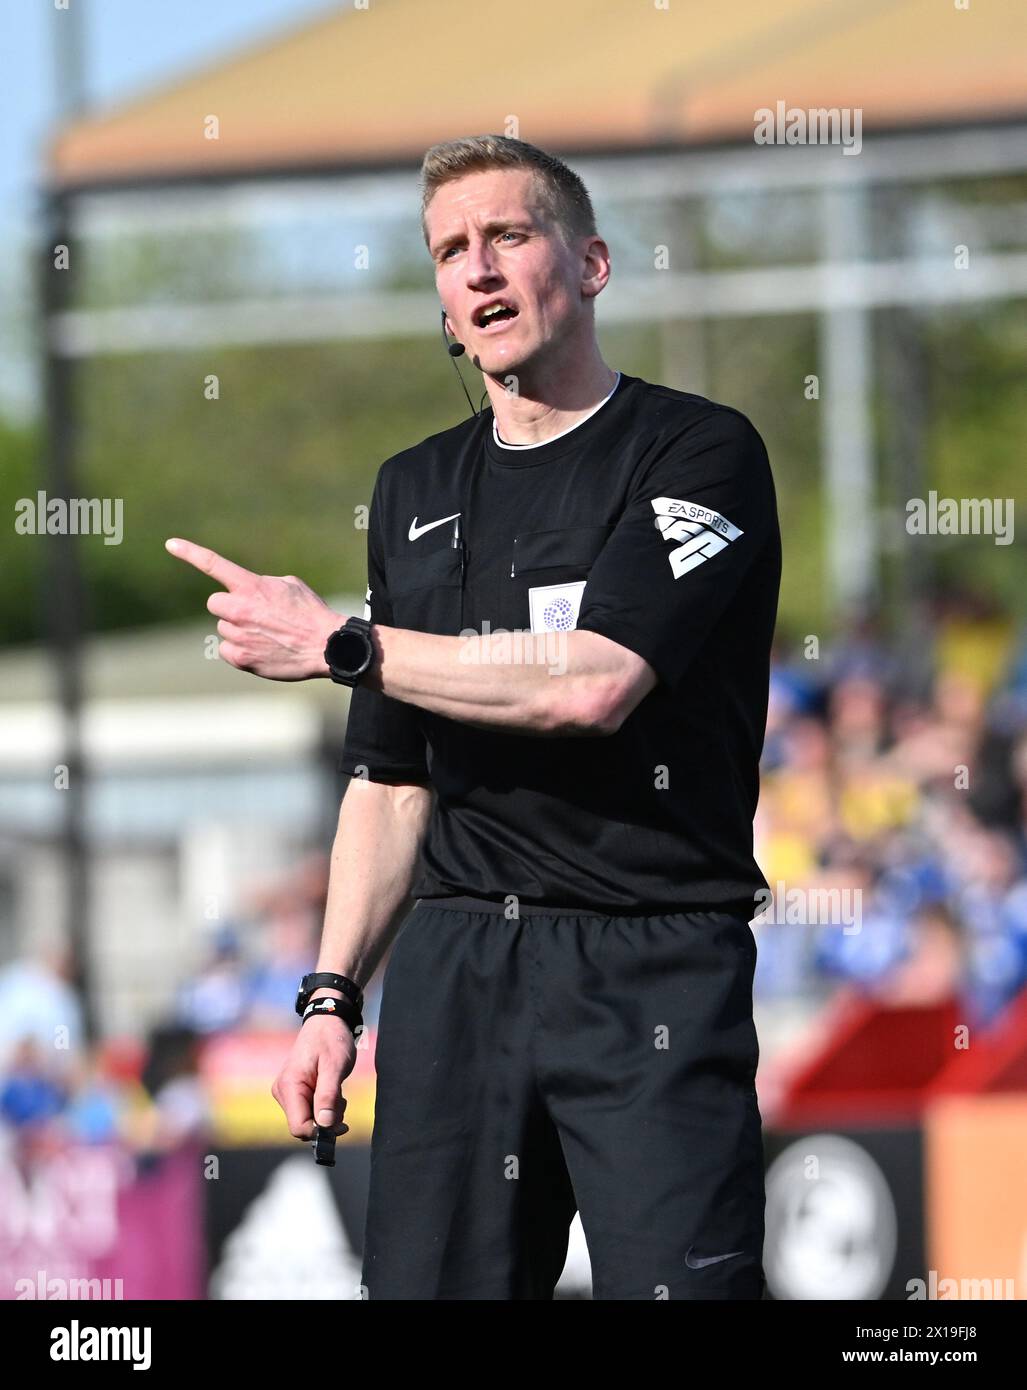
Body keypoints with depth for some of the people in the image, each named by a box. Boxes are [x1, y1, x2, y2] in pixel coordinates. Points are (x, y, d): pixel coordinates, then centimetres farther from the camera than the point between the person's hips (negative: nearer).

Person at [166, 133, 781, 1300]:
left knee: (676, 1279, -12)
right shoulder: (417, 490, 17)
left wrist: (334, 642, -7)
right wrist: (333, 991, 11)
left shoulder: (699, 452, -2)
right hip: (452, 967, 5)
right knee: (429, 1285, 1)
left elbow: (592, 681, -16)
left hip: (652, 969, -5)